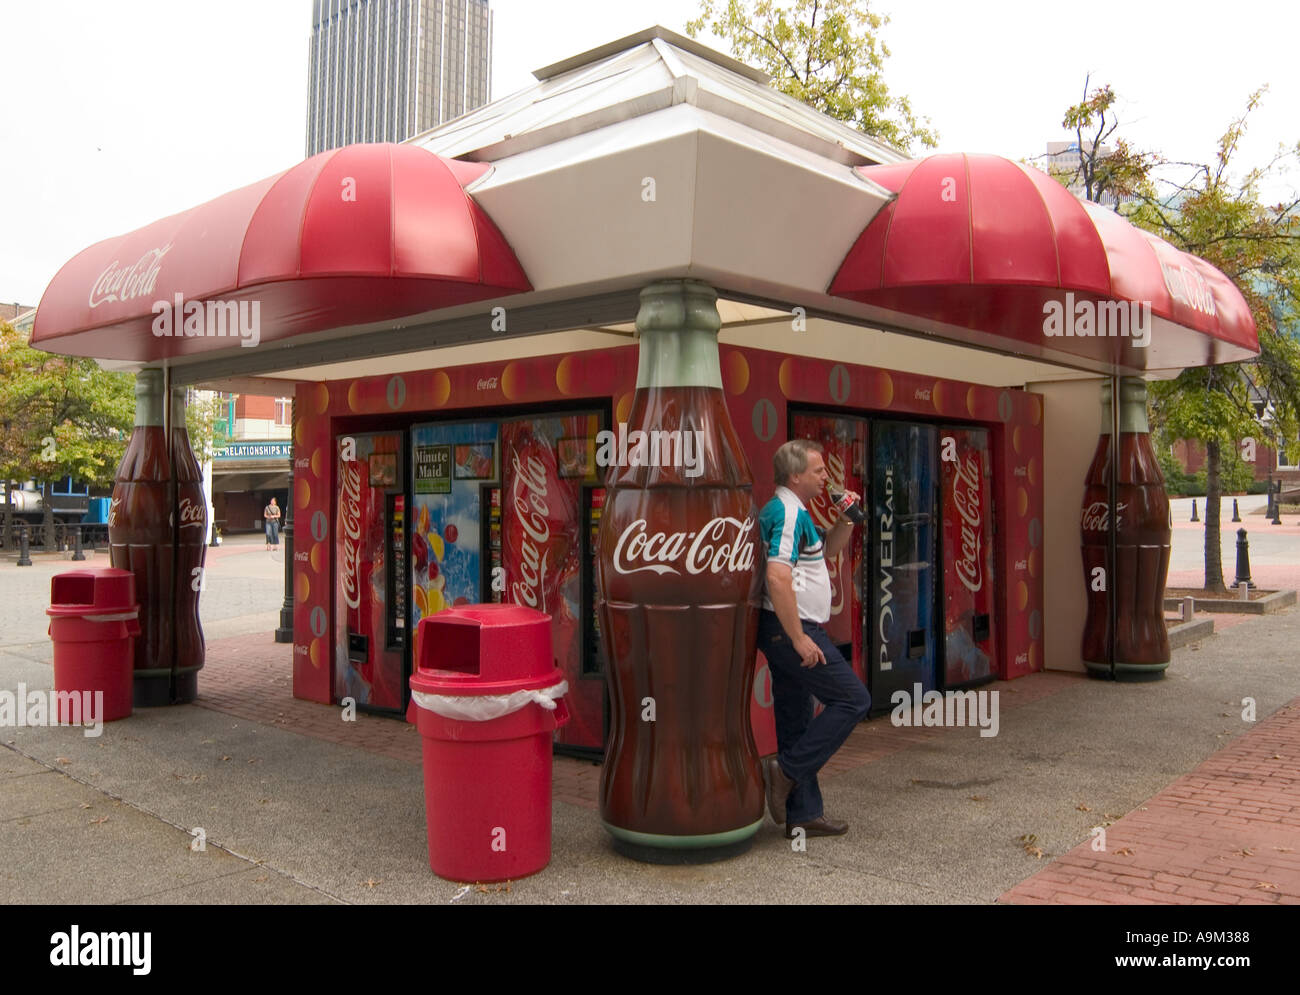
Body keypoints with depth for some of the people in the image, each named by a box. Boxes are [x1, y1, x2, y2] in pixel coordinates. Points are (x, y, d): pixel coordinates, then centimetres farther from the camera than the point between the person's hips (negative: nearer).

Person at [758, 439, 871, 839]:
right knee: (853, 699, -3)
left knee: (797, 721, 13)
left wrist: (846, 519, 12)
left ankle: (802, 814, 20)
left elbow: (827, 551, 30)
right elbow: (778, 578, -27)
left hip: (786, 631, 10)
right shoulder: (789, 512, -15)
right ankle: (787, 770, -4)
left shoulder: (785, 510, 17)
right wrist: (799, 639, -24)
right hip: (790, 629, -10)